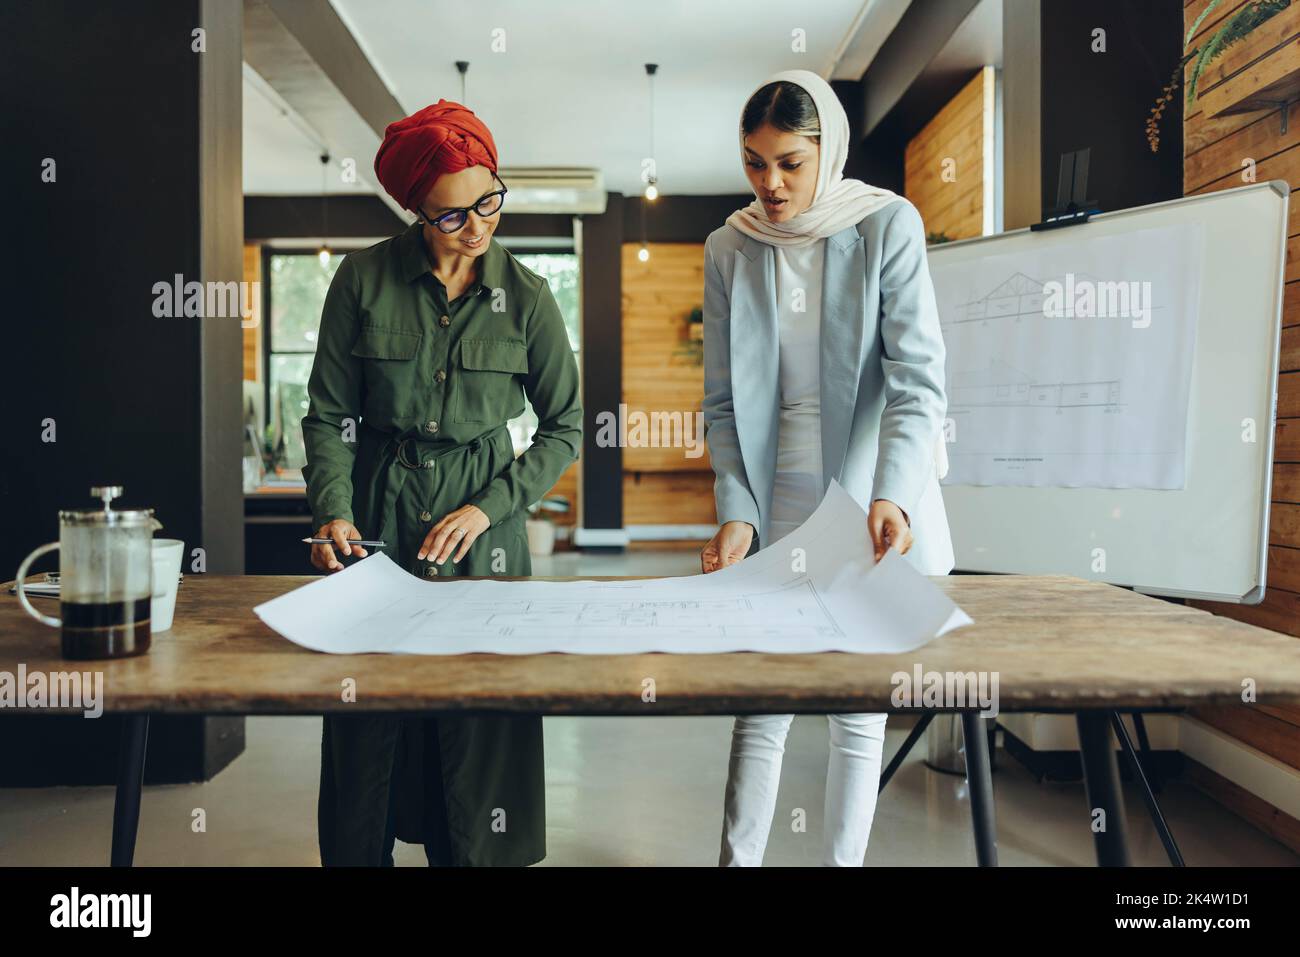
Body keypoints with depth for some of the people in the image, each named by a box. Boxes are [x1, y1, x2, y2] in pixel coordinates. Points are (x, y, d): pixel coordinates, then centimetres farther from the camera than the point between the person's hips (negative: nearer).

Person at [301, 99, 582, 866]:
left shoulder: (526, 296, -2)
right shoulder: (364, 279, -3)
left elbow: (566, 427, 1)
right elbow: (330, 413, 2)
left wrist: (487, 509, -9)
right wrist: (333, 511, -12)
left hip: (482, 520, 0)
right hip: (378, 511, 0)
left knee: (479, 729, 3)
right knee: (365, 726, 6)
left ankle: (470, 850, 25)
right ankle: (356, 854, 29)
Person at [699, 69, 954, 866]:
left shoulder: (888, 225, -3)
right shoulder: (730, 248, 5)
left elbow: (918, 379, -12)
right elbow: (724, 402, 4)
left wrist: (891, 497, -26)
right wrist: (735, 513, -7)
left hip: (873, 511, -1)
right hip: (778, 509, 2)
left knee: (860, 710, 8)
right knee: (762, 704, 4)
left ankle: (844, 858, 25)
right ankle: (738, 858, 19)